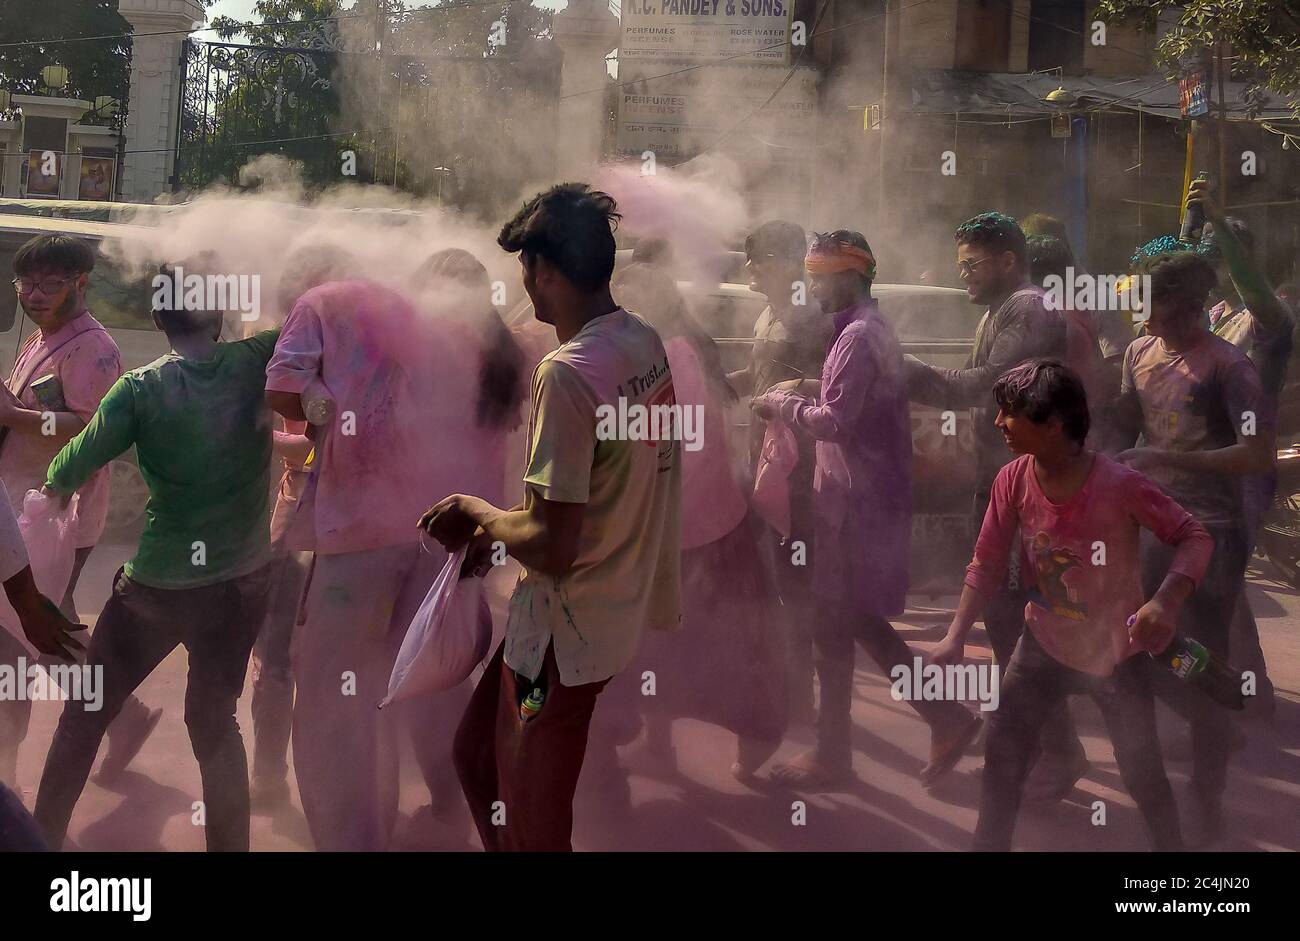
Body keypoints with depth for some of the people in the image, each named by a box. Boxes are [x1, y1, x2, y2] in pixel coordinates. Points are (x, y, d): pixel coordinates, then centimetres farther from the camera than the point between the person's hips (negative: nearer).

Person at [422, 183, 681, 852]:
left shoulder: (567, 373, -26)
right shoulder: (648, 345, 3)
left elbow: (552, 546, -27)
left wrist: (478, 513, -8)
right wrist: (497, 530, 11)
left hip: (564, 634, -9)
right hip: (623, 613, 9)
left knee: (533, 827, 8)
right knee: (475, 756, 24)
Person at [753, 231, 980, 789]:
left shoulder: (858, 336, -17)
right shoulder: (872, 329, 15)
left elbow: (834, 422, -24)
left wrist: (782, 404, -9)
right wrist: (806, 390, 6)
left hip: (854, 502, -10)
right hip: (870, 496, 10)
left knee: (835, 625, 0)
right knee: (858, 619, 16)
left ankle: (832, 756, 12)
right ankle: (946, 717, 17)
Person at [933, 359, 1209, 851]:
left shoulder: (1118, 484, -26)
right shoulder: (1012, 480, -13)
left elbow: (1194, 537, -21)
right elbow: (987, 563, -4)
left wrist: (1166, 603, -38)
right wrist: (956, 636, -13)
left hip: (1116, 653, -3)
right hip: (1044, 644, 3)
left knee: (1141, 772, 9)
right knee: (1001, 759, 3)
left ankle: (1171, 846, 35)